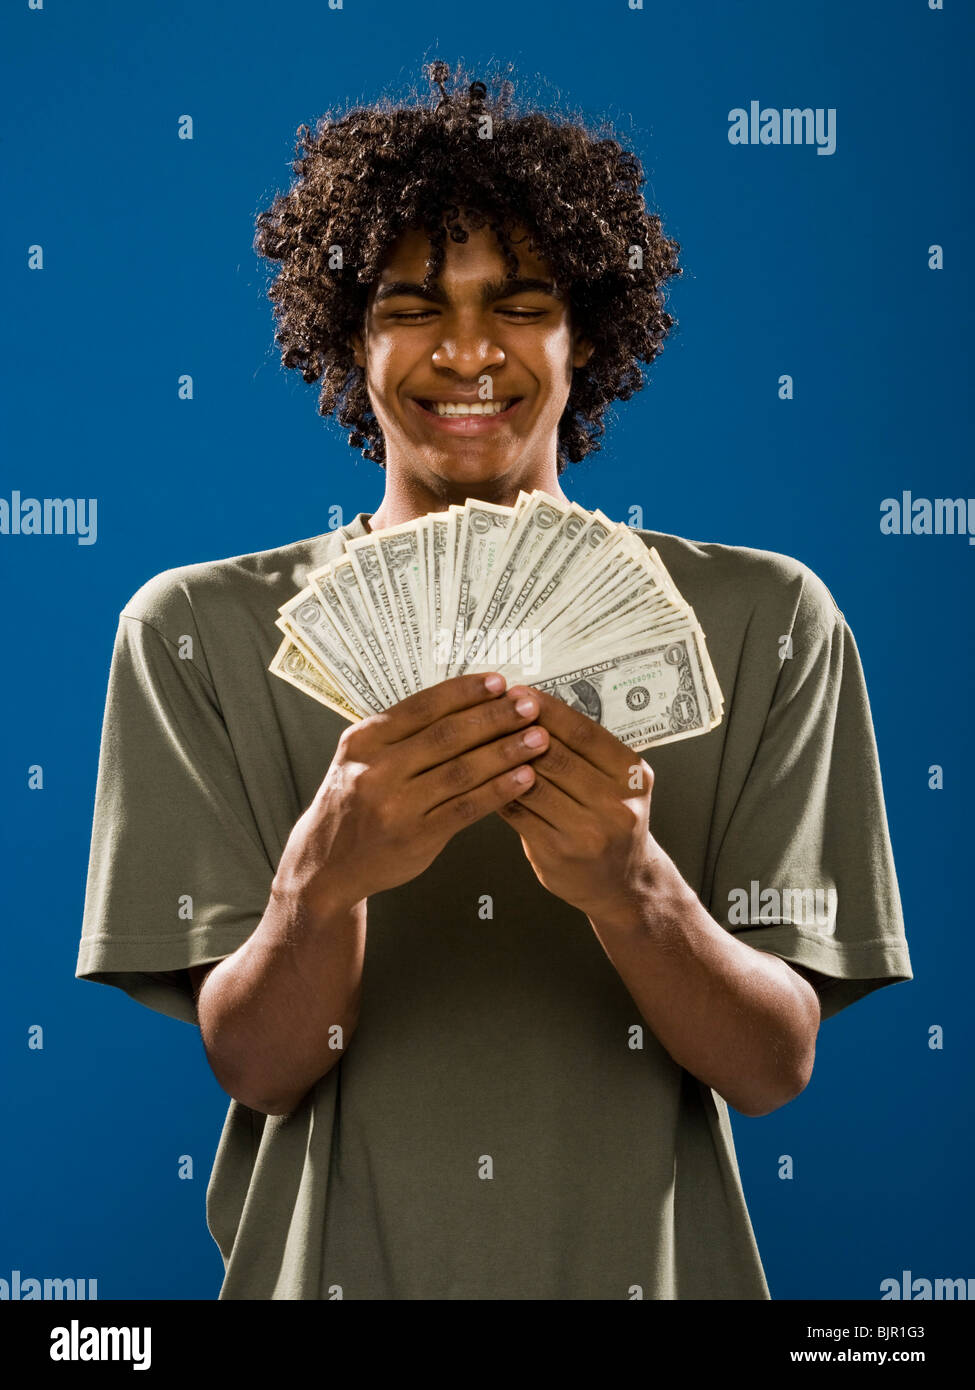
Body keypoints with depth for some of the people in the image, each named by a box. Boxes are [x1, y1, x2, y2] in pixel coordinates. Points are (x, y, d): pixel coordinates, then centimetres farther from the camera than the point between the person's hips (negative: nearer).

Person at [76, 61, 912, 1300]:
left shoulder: (761, 624, -2)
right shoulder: (200, 632, -3)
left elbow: (776, 1067, -6)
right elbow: (254, 1067, -6)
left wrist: (627, 882, -24)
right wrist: (322, 876, -25)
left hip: (648, 1263, 0)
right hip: (332, 1259, 1)